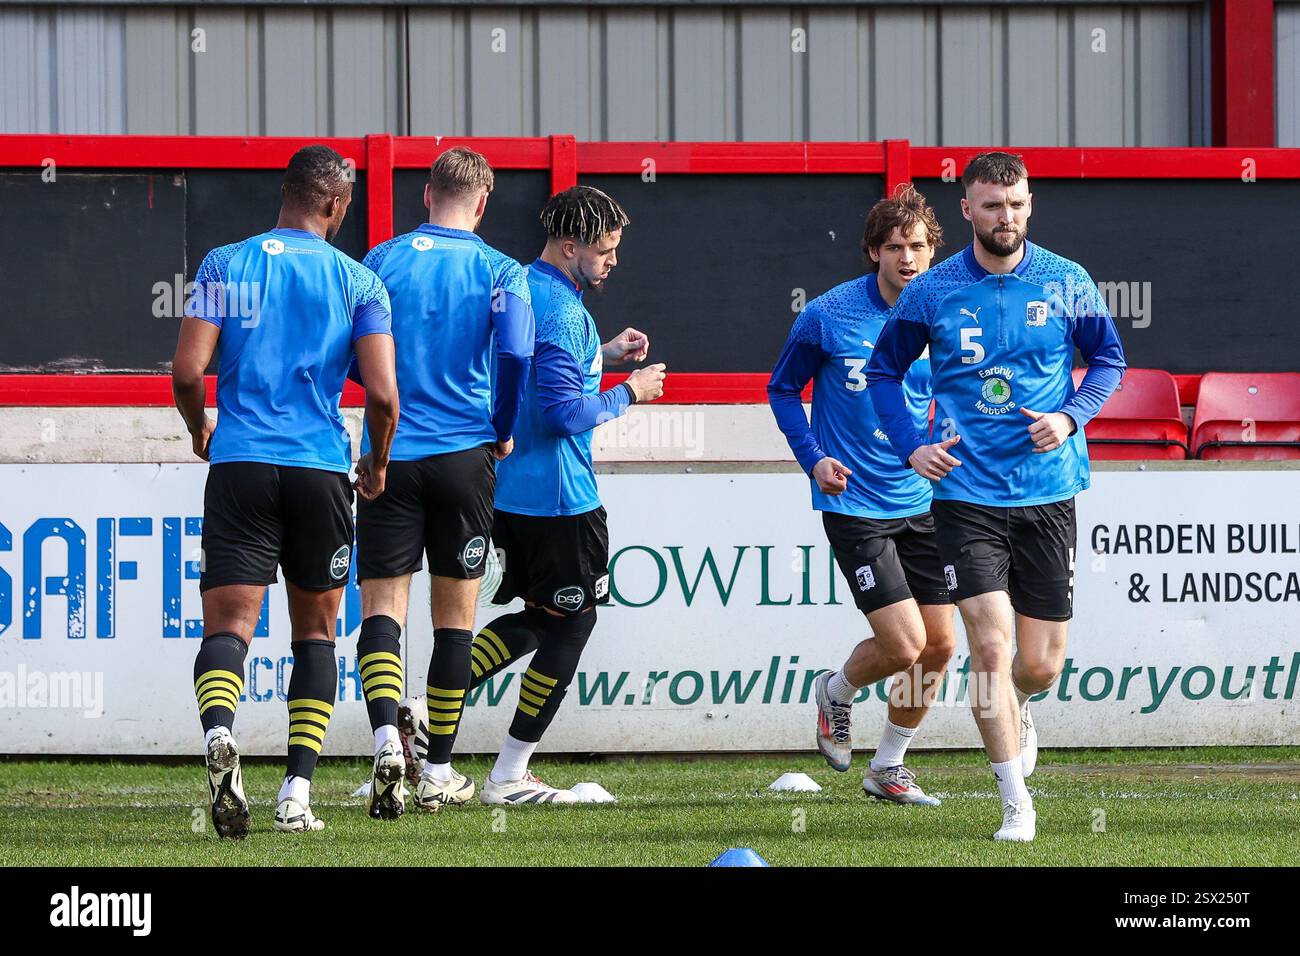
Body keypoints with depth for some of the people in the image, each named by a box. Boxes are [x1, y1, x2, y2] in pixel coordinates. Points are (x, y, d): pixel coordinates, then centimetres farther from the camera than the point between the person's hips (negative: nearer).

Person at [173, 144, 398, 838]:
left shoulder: (224, 265, 4)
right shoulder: (359, 282, 3)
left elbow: (187, 372, -4)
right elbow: (382, 395, -5)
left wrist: (200, 430, 17)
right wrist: (378, 465, 14)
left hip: (239, 465, 0)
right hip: (321, 469, 0)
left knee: (227, 626, -4)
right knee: (314, 630, 15)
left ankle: (218, 732, -37)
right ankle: (297, 793, 7)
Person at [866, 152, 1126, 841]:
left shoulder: (1067, 284, 0)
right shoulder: (932, 293, -1)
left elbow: (1109, 361, 12)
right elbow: (883, 371, 12)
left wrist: (1071, 416, -7)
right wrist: (911, 446, -2)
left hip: (1047, 493, 1)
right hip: (966, 494, -1)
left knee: (1041, 665, 4)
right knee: (990, 643, -14)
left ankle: (1015, 712, 43)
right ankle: (1016, 804, -4)